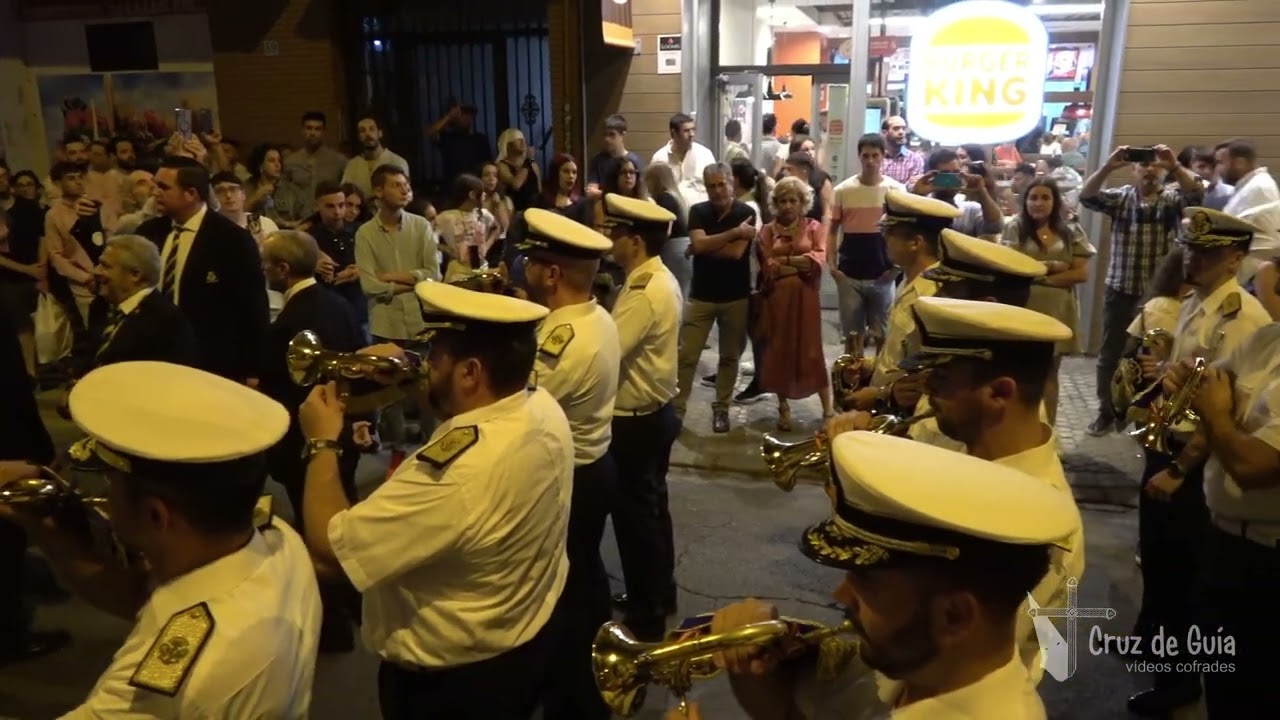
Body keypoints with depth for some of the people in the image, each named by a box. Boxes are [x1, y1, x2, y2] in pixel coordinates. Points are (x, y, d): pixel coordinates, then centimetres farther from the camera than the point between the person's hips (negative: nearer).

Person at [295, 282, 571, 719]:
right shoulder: (545, 410, -13)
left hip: (454, 680, -6)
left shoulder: (455, 473, -39)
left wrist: (321, 442, -16)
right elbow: (474, 412, 10)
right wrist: (408, 380, -3)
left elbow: (326, 549, -28)